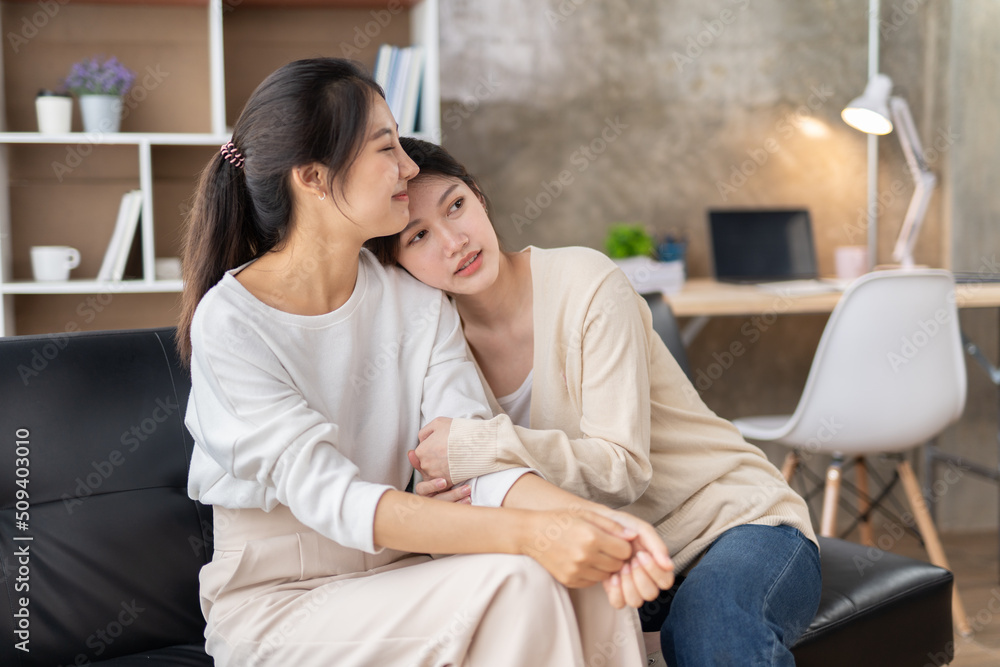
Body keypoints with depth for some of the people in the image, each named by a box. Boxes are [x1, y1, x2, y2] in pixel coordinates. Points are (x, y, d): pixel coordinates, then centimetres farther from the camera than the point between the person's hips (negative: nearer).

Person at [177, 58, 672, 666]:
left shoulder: (418, 302, 1)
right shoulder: (229, 323, -16)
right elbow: (330, 499, -26)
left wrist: (587, 518, -32)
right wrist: (528, 533, -37)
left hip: (394, 575, 5)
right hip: (275, 602, -5)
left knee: (591, 576, -21)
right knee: (516, 582, -27)